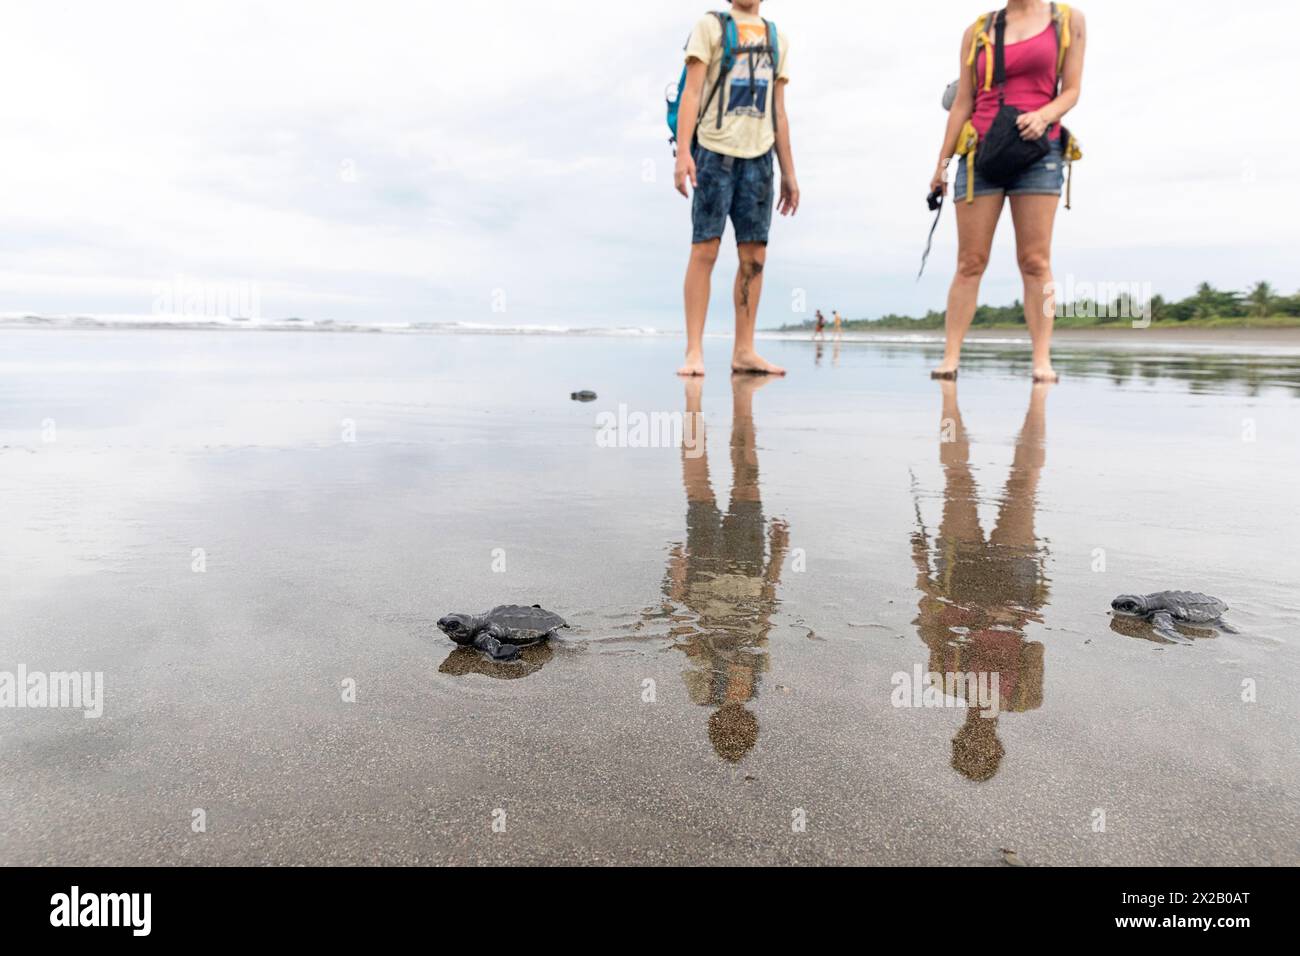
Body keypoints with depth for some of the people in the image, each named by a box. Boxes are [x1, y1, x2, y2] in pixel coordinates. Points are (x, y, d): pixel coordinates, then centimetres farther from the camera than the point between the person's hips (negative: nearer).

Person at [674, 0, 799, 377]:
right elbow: (691, 92, -3)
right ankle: (694, 352, -8)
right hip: (715, 152, -4)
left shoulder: (778, 40, 21)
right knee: (705, 250, -9)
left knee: (754, 257, -1)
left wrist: (789, 173, 13)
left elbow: (779, 114, 20)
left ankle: (744, 351, 3)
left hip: (758, 158, 5)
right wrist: (683, 152, -16)